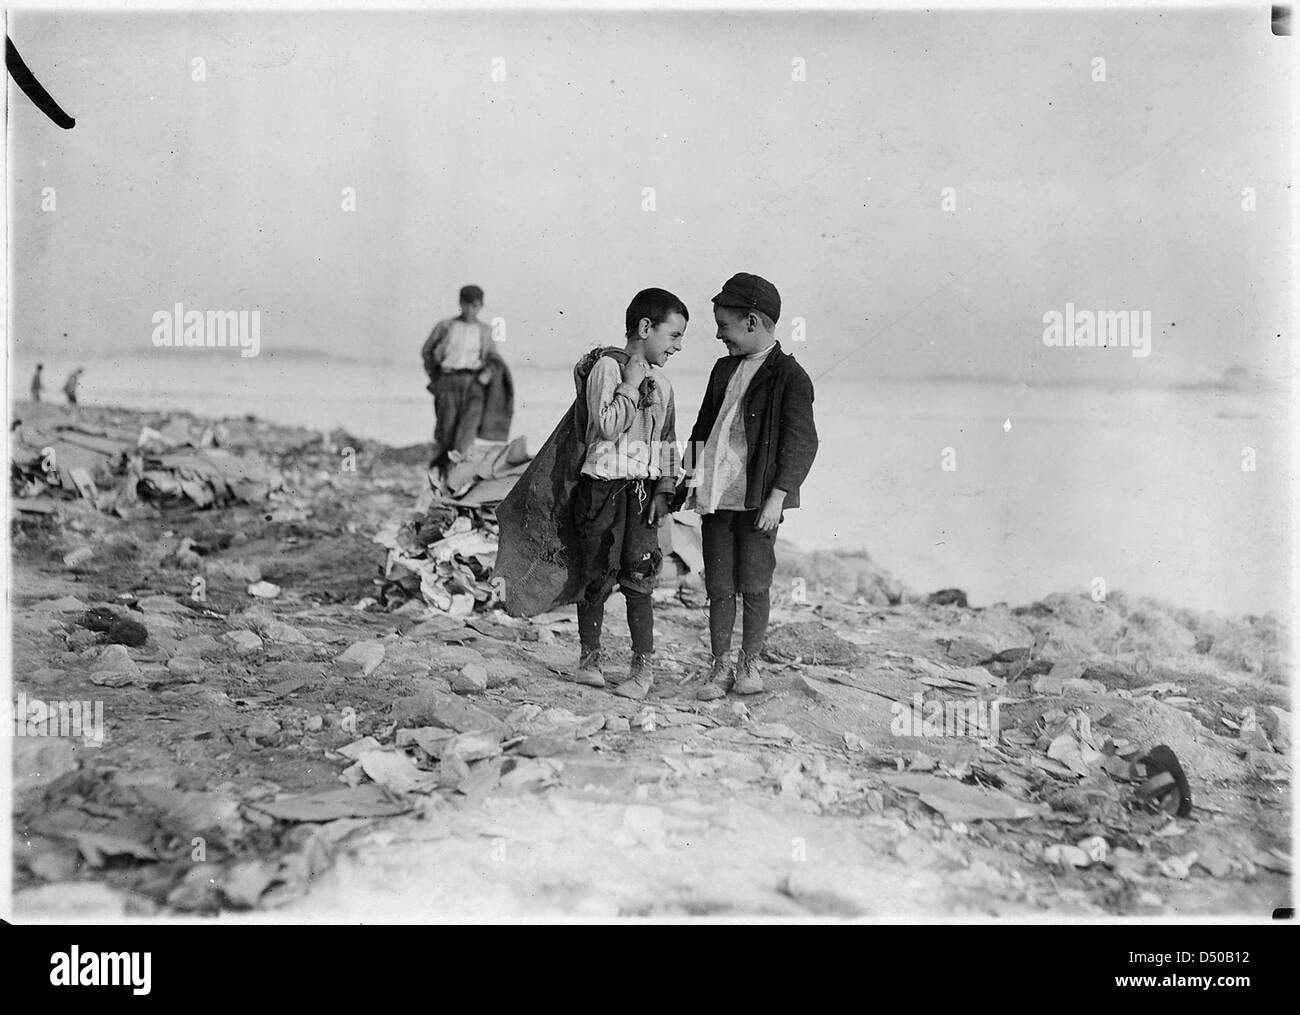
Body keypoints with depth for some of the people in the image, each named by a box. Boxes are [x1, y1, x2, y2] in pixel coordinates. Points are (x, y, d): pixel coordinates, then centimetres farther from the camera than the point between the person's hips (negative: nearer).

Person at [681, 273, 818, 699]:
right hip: (715, 495, 5)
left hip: (757, 499, -5)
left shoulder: (790, 377, -8)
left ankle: (749, 663, 20)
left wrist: (776, 497, -15)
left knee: (753, 584, 3)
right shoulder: (725, 368, 13)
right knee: (718, 587, 6)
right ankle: (719, 667, 15)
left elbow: (802, 445, -10)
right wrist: (696, 470, 7)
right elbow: (704, 424, 21)